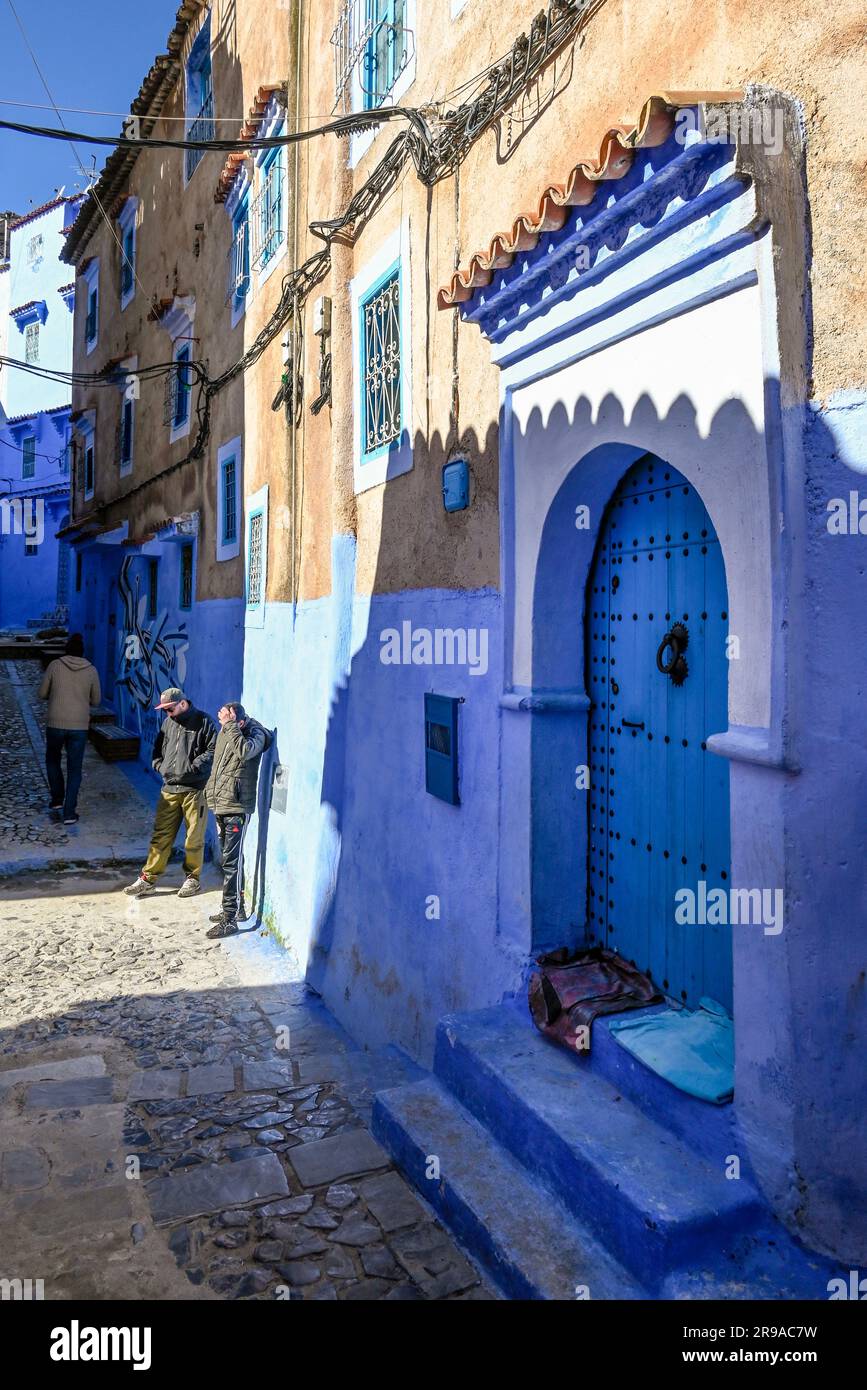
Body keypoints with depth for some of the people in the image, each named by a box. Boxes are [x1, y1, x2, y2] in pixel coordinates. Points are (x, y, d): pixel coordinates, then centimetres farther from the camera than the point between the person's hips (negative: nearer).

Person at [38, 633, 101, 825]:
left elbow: (42, 694, 4)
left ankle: (57, 801, 21)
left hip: (55, 724, 0)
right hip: (79, 726, 0)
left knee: (53, 760, 25)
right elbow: (95, 700, 8)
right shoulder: (91, 670, 0)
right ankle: (69, 813, 5)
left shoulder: (54, 665, -3)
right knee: (74, 770, 8)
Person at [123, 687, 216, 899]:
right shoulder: (168, 722, 13)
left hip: (195, 788, -5)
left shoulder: (203, 721, -5)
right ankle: (148, 879, 11)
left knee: (194, 837, 5)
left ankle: (193, 879, 19)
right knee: (161, 835, 6)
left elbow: (213, 750, -10)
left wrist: (192, 766, -17)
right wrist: (160, 766, 4)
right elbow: (157, 750, 22)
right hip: (169, 788, 5)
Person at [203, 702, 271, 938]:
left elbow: (244, 752, -36)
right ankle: (233, 907, 30)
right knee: (228, 860, 17)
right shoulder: (224, 732, 9)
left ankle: (230, 920, -5)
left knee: (231, 863, -8)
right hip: (220, 805, 8)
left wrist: (230, 725, -31)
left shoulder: (255, 734, -13)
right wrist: (211, 792, 20)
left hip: (237, 808, -8)